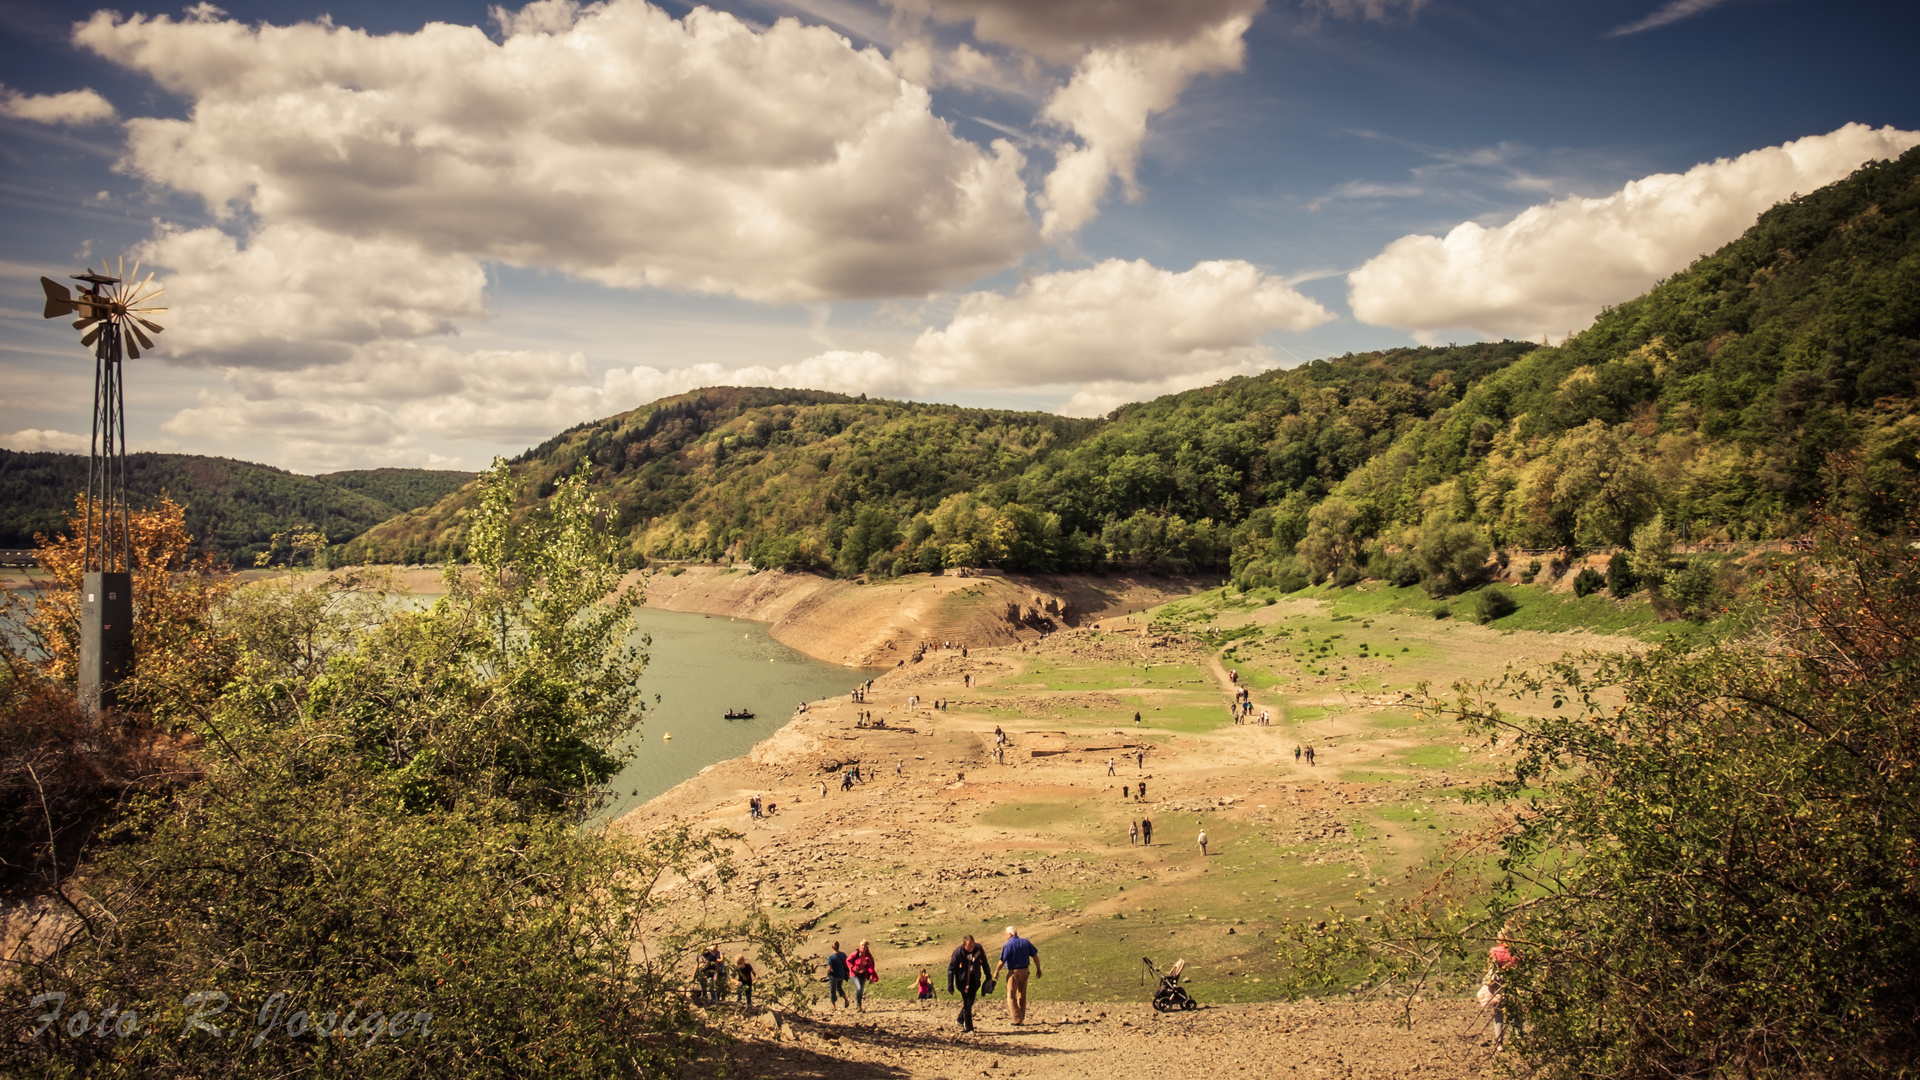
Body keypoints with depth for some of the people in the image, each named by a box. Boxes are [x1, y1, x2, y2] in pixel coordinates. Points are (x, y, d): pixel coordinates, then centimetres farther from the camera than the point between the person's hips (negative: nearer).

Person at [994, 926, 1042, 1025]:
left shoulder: (1008, 945, -14)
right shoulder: (1025, 942, 4)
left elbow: (1002, 961, -15)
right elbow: (1035, 956, 7)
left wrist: (996, 972, 0)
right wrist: (1038, 969, 16)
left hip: (1013, 972, -6)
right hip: (1024, 971, 6)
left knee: (1011, 996, 4)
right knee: (1022, 995, 17)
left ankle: (1017, 1020, -2)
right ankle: (1022, 1018, 22)